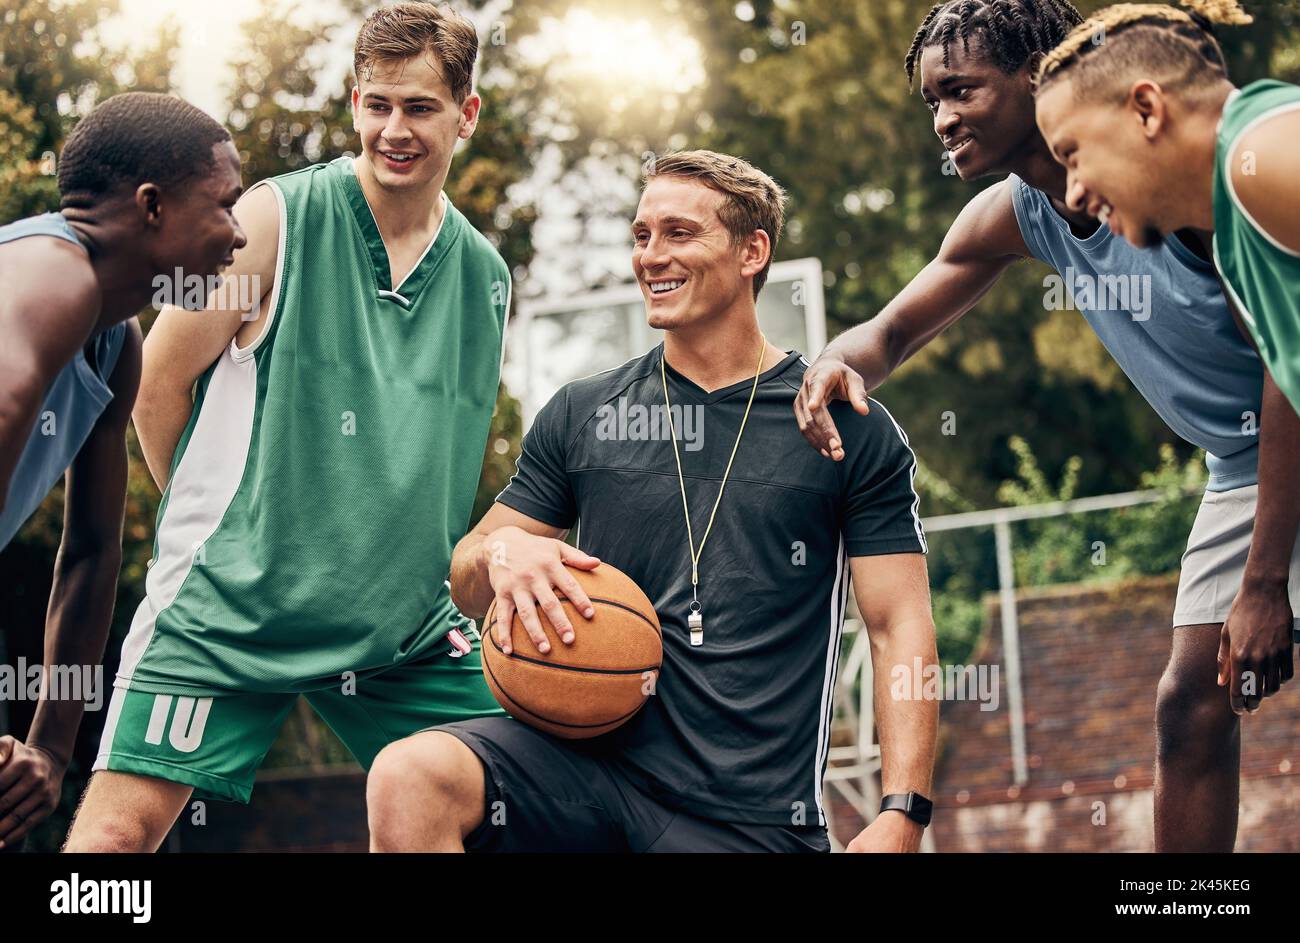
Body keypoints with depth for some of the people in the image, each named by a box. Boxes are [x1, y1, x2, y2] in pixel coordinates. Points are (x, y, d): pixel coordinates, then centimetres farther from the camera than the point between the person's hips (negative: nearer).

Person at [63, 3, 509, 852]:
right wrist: (223, 529, 7)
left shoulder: (488, 278, 9)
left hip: (407, 624, 5)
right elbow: (160, 385, 1)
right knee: (120, 828, -13)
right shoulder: (275, 221, -6)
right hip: (229, 610, -5)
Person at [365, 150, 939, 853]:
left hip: (755, 816, -2)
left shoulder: (852, 430, 5)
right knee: (407, 779, -25)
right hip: (595, 762, 2)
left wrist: (901, 817, -12)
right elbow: (466, 588, 17)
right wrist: (499, 550, -9)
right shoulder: (579, 415, 12)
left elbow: (899, 626, 1)